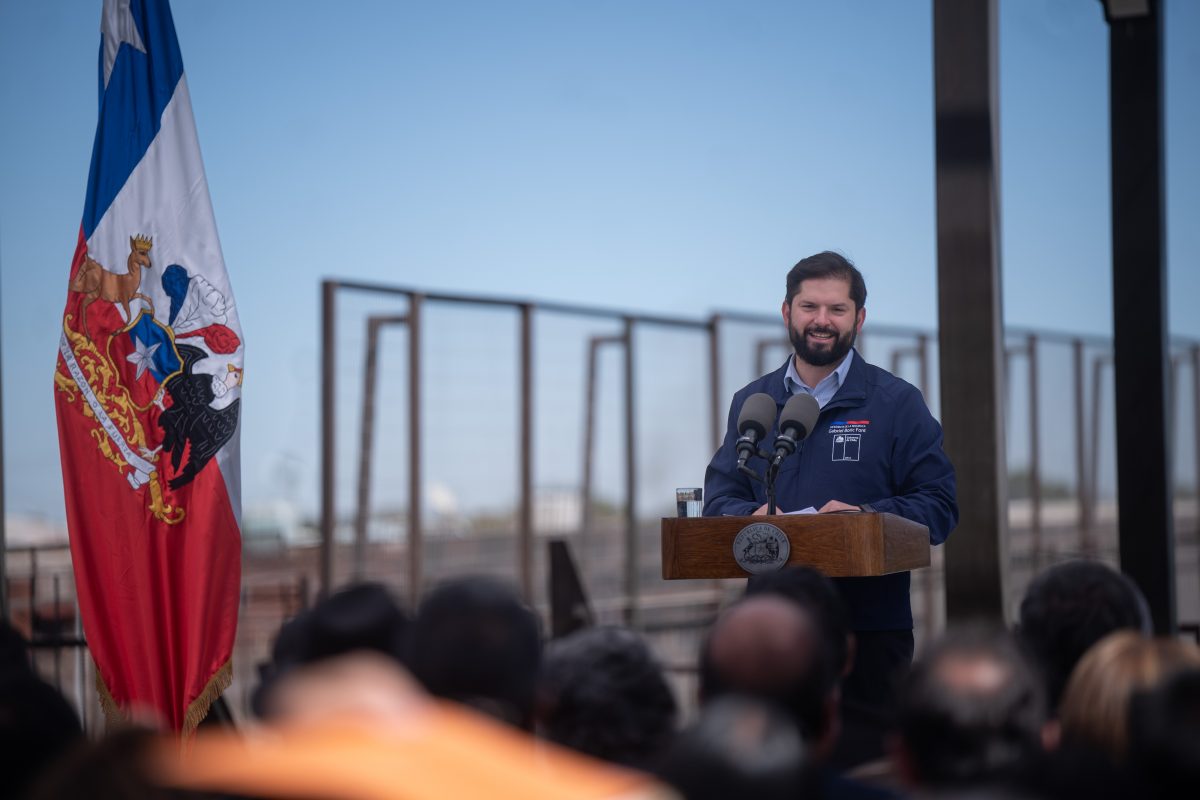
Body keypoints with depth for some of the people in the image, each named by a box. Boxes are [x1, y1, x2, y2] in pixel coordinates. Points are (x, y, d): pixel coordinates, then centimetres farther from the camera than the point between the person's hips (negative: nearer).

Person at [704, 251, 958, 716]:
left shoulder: (897, 403, 5)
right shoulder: (751, 403, 14)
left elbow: (939, 506, 1)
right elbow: (719, 498, 13)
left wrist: (864, 517, -17)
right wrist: (754, 516, -10)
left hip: (872, 629, -2)